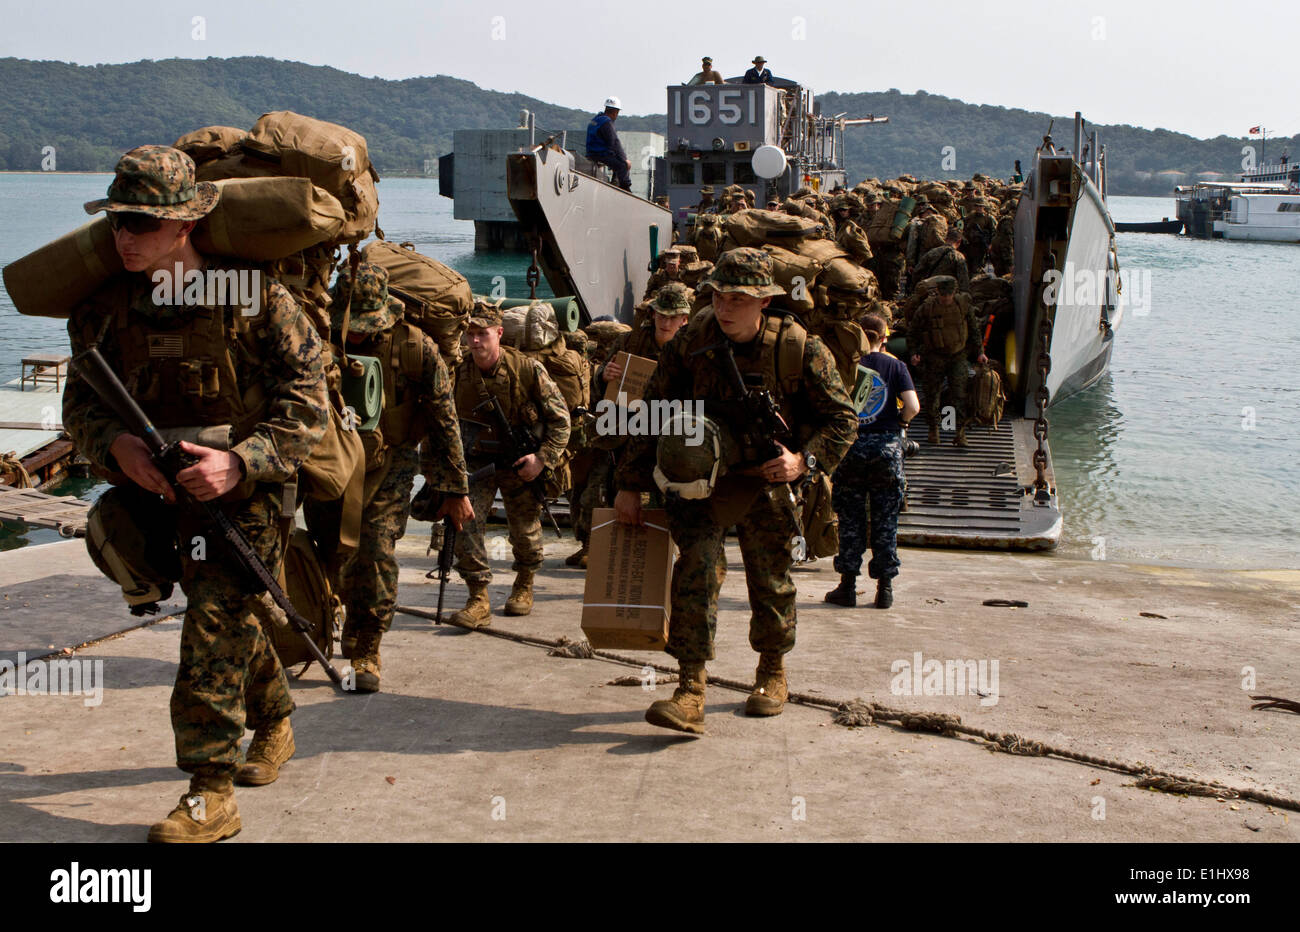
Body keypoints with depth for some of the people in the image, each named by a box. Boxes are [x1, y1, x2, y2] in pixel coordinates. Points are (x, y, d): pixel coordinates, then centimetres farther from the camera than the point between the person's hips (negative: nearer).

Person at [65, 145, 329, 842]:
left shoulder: (254, 296, -14)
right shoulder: (107, 307, 0)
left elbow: (307, 399, -14)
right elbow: (81, 402, 3)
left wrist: (240, 462, -27)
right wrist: (117, 445, -20)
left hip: (242, 493, -5)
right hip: (157, 493, 5)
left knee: (216, 630, -12)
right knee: (236, 623, 20)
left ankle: (212, 793, -5)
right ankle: (274, 722, 44)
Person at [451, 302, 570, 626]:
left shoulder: (528, 369, -16)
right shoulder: (457, 374, -11)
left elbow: (560, 418, -9)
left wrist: (543, 458, -18)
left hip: (520, 463, -1)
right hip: (476, 462, 1)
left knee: (525, 529, 9)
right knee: (465, 521, -16)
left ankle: (524, 587, 37)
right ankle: (479, 600, -8)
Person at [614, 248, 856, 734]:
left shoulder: (798, 348, -13)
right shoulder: (693, 339, -9)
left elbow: (841, 417, -3)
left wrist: (805, 459, -20)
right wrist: (630, 483, -1)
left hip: (767, 481, 0)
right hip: (701, 477, 0)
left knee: (770, 581, 11)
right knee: (696, 570, -16)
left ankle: (772, 673, 36)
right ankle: (691, 693, -15)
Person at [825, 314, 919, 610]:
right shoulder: (895, 366, 0)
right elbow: (913, 406, -11)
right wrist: (899, 423, 8)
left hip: (850, 447, 0)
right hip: (887, 447, 0)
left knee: (850, 521, 8)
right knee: (885, 522, 7)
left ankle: (847, 586, 9)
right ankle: (885, 588, 10)